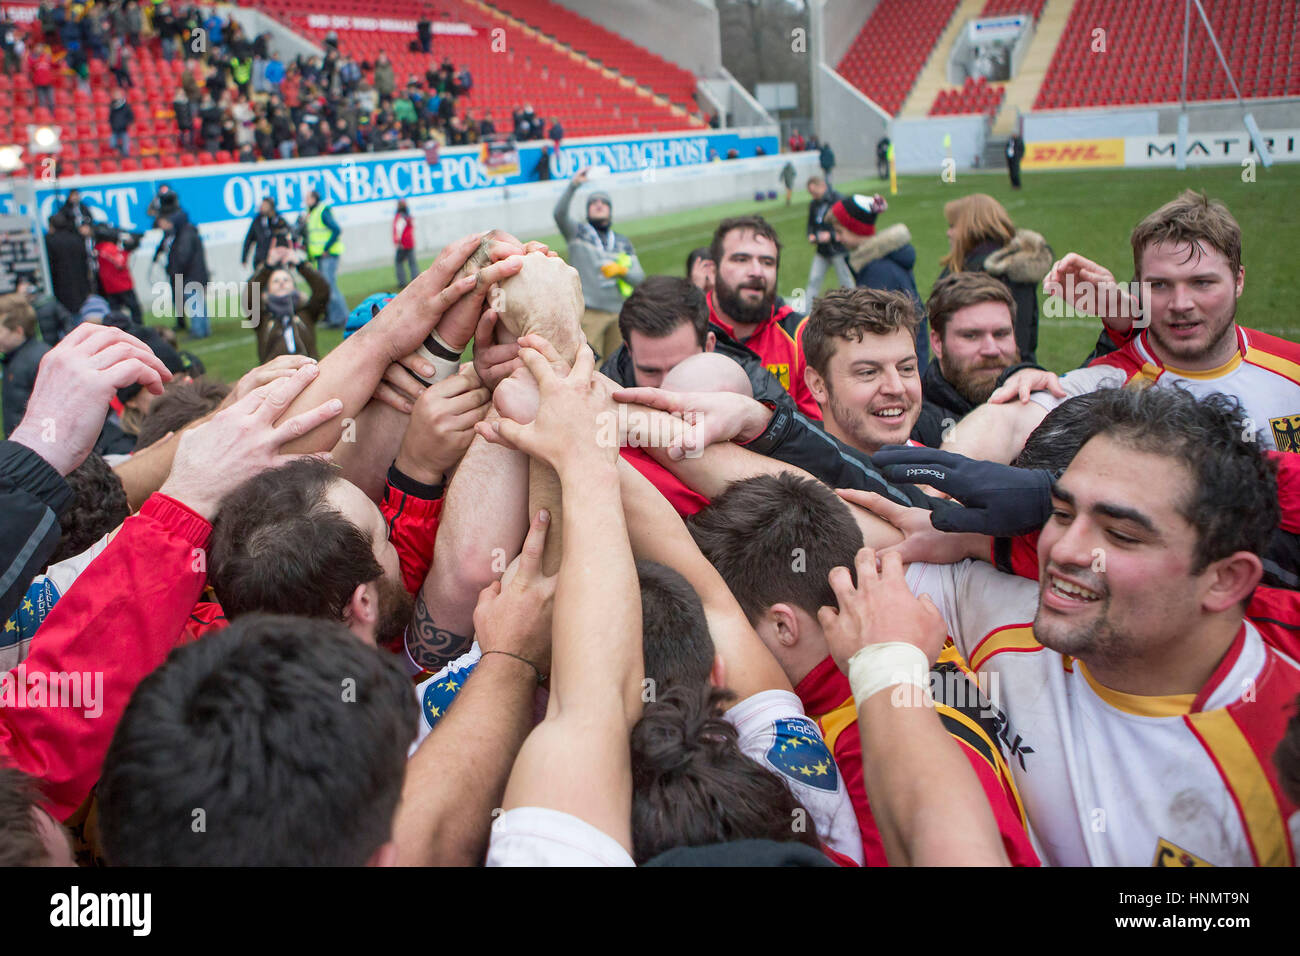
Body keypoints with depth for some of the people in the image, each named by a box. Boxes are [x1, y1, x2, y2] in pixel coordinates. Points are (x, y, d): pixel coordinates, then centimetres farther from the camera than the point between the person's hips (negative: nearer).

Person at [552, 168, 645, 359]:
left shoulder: (622, 241, 18)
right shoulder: (578, 232, 9)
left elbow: (639, 277, 11)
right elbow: (559, 214, -12)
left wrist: (621, 270, -9)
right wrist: (573, 185, -23)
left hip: (619, 311, 4)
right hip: (589, 312, -4)